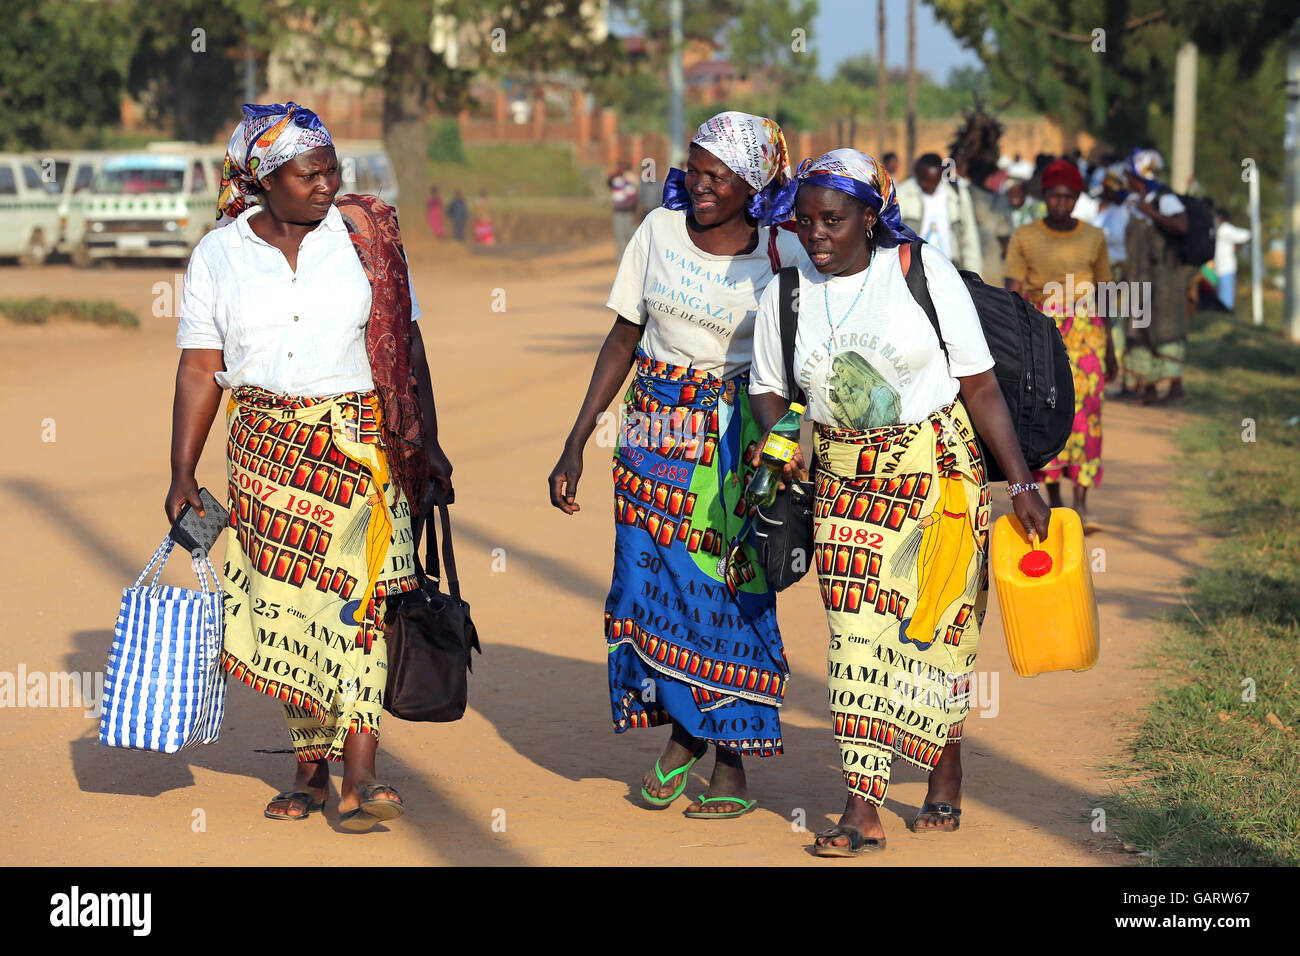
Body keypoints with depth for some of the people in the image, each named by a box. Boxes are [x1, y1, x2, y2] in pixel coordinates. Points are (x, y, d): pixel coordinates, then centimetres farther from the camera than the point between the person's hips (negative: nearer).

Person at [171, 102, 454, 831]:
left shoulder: (365, 236, 2)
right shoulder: (219, 256, 4)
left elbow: (406, 344, 6)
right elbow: (200, 369, 3)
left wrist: (426, 442, 3)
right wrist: (182, 474, -2)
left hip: (362, 441, -2)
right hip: (267, 449, 2)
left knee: (360, 592, -13)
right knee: (285, 606, 4)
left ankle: (359, 777, -17)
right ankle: (311, 769, 16)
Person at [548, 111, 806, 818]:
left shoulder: (784, 254, -8)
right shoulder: (660, 231, 0)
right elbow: (623, 340, 6)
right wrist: (575, 445, 4)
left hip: (737, 434, -3)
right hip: (656, 424, 3)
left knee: (732, 585, -4)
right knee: (654, 575, -1)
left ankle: (730, 756, 9)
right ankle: (681, 732, 20)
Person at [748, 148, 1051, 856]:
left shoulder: (923, 271, -8)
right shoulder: (785, 295, 1)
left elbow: (978, 381, -6)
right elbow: (769, 390, 12)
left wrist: (1021, 481, -7)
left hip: (939, 472, -2)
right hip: (846, 485, 2)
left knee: (935, 627, 2)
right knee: (857, 636, -8)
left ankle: (945, 769, 25)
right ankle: (863, 811, -10)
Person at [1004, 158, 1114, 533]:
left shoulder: (1093, 238, 8)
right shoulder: (1025, 238, 3)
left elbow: (1103, 293, 15)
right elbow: (1013, 292, -4)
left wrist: (1110, 348, 16)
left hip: (1085, 332, 1)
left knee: (1084, 411, -10)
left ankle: (1081, 504, -14)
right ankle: (1053, 501, 13)